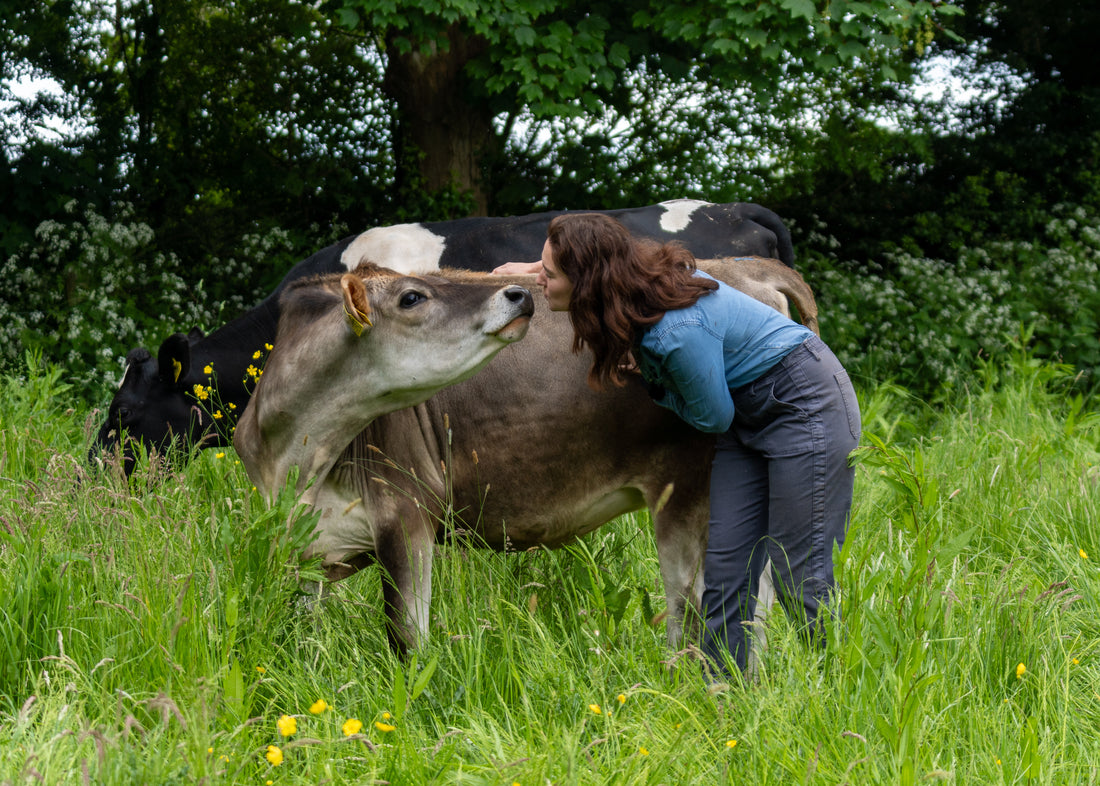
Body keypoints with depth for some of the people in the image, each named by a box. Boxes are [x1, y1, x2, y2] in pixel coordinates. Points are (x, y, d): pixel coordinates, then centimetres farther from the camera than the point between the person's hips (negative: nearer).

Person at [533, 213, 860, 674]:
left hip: (808, 405, -9)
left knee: (799, 579, -7)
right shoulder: (646, 276, -8)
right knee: (724, 567, 5)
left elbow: (713, 417, -16)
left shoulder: (679, 330, -31)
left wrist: (649, 381, -8)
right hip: (751, 414, 9)